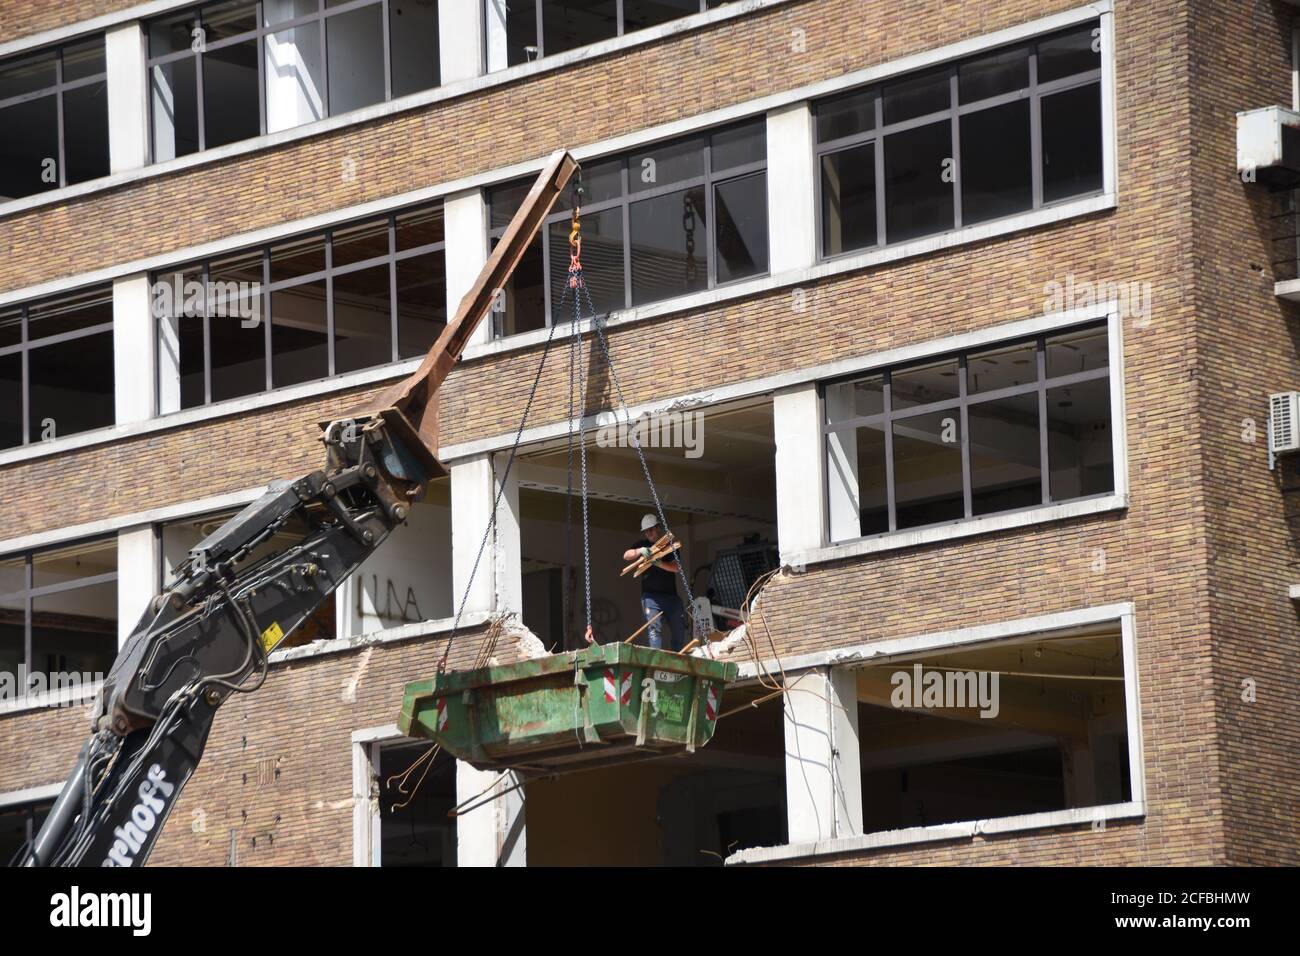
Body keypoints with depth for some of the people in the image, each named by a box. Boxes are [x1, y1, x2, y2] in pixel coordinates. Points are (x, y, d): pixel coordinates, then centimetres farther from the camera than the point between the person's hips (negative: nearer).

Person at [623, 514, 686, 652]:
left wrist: (660, 563, -22)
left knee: (679, 629, 3)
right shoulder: (643, 545, 12)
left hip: (671, 595, 2)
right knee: (654, 628, -17)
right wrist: (640, 551, -23)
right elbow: (626, 556, -4)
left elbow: (676, 567, -4)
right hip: (651, 596, -2)